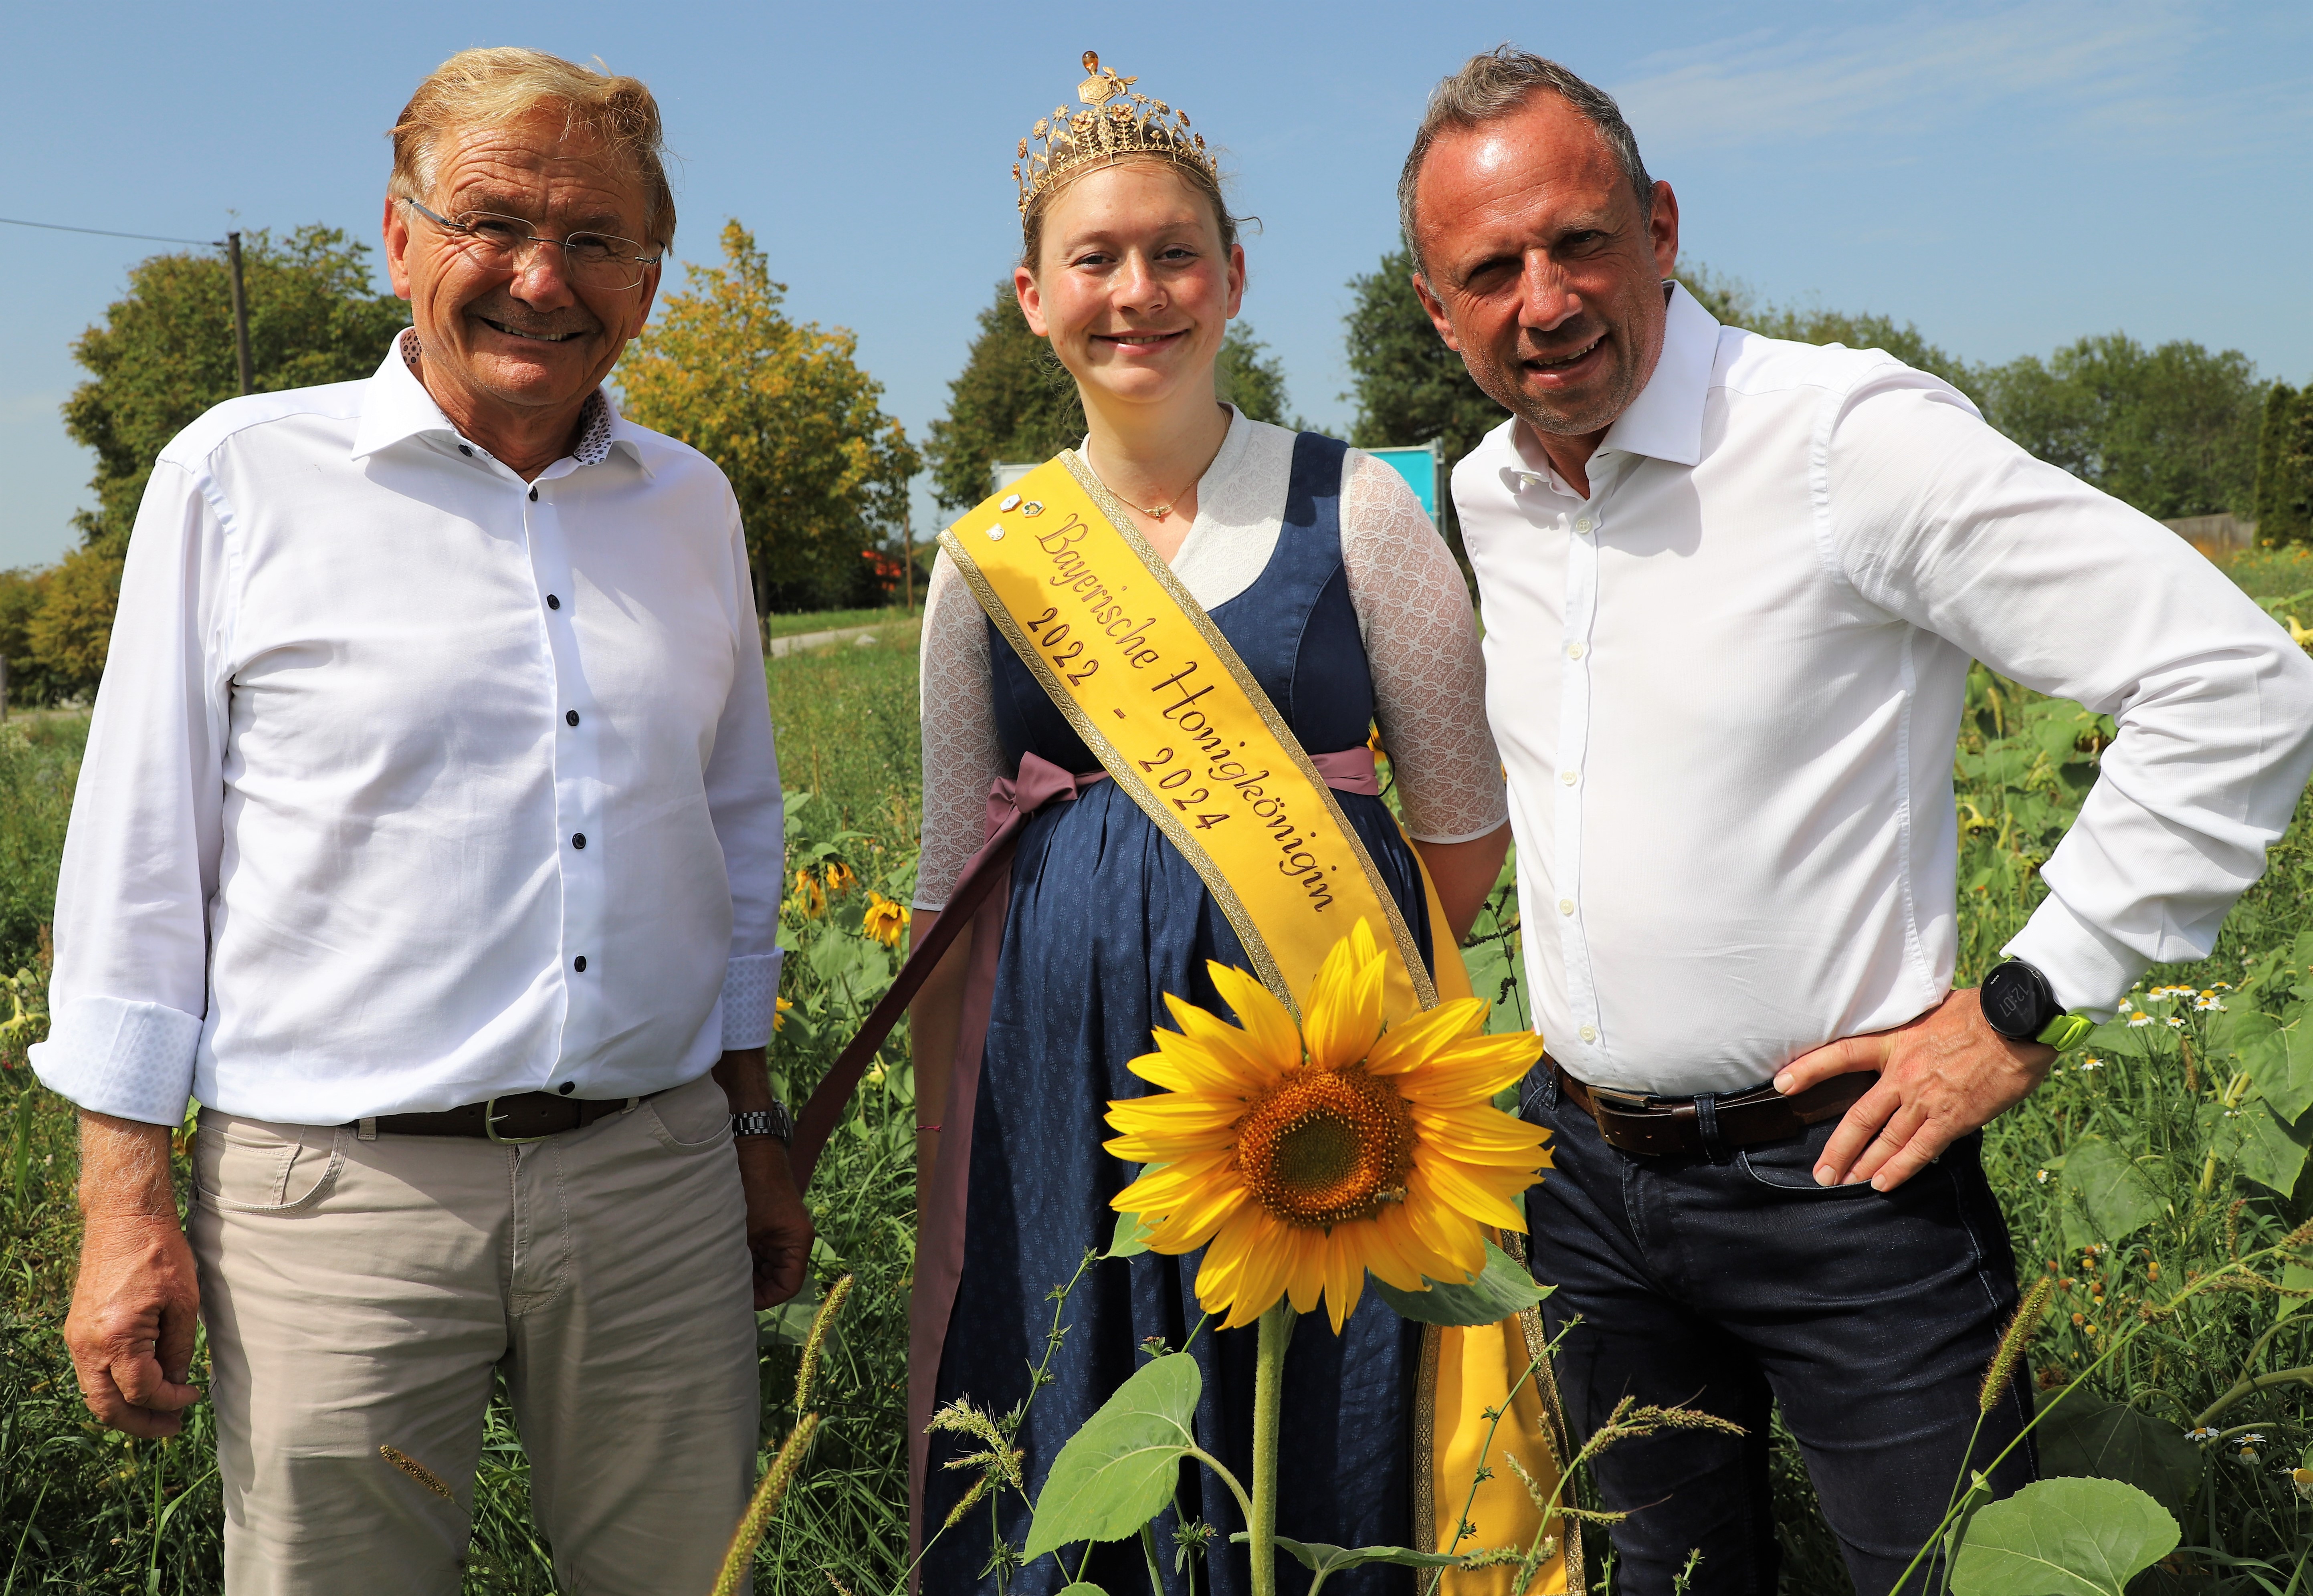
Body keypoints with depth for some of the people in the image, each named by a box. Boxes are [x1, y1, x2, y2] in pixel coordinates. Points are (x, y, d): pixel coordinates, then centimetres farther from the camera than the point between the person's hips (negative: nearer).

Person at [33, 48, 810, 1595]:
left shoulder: (693, 503, 9)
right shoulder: (242, 473, -1)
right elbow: (141, 847, 0)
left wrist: (757, 1132, 17)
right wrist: (126, 1201, -3)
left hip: (659, 1176, 4)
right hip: (341, 1187, -3)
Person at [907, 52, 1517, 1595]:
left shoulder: (1353, 508, -2)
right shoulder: (991, 552, 6)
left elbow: (1467, 829, 4)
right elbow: (952, 886, 8)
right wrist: (940, 1183, 7)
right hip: (1072, 1072, 2)